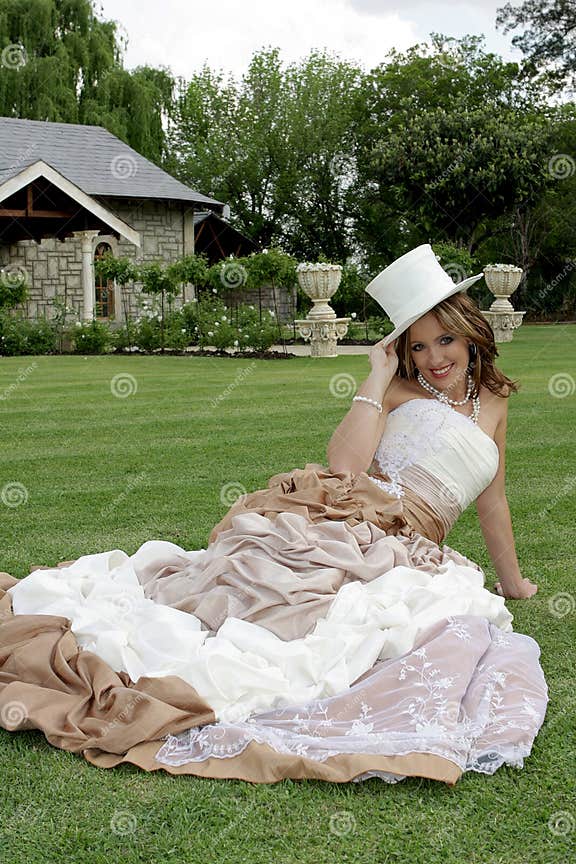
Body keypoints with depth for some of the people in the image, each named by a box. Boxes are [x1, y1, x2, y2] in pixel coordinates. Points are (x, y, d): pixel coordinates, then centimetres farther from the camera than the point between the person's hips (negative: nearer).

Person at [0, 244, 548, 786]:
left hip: (401, 558, 4)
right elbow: (343, 467, -10)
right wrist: (377, 377, -3)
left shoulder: (493, 401, 20)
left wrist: (513, 582, 37)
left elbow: (491, 500, 30)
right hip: (346, 525, -4)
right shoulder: (397, 391, 7)